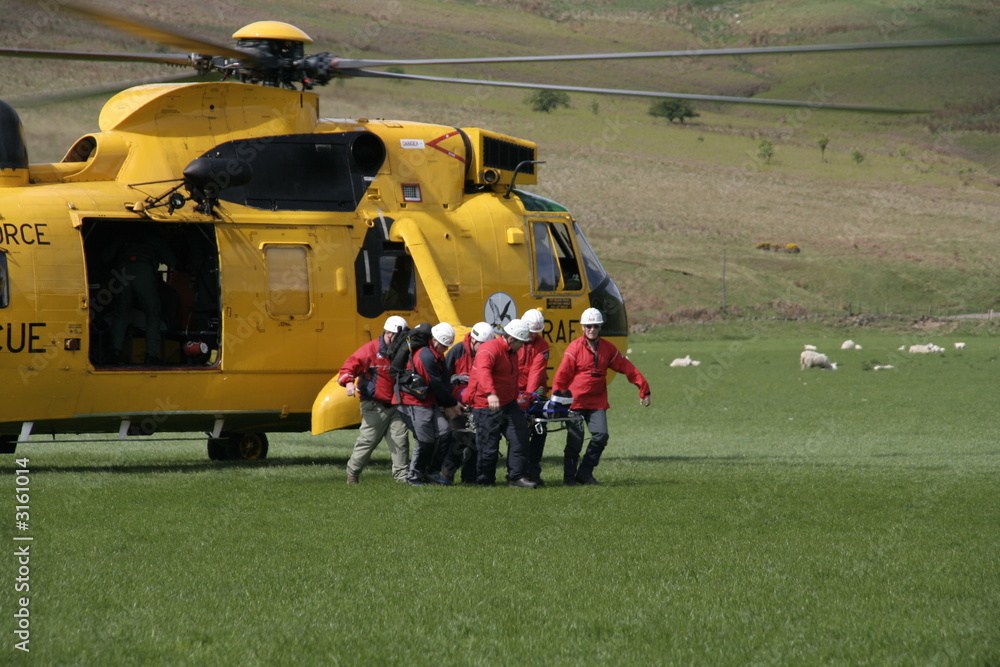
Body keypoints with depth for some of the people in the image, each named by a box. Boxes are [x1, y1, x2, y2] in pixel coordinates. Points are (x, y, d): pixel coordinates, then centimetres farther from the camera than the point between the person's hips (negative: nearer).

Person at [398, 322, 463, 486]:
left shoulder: (437, 356, 13)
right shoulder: (426, 356, -19)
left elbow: (442, 383, 14)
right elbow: (437, 385, -15)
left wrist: (448, 405, 3)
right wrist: (452, 404, -5)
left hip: (429, 402, 10)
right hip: (414, 403, -10)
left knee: (445, 432, 1)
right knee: (426, 440, -10)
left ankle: (431, 471, 8)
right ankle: (414, 476, 2)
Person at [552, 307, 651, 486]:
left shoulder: (607, 348, 8)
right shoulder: (574, 348, -4)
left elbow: (627, 368, 12)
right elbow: (561, 376, -4)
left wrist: (643, 389, 8)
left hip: (597, 402, 4)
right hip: (575, 402, -4)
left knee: (601, 435, -10)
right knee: (574, 440, -4)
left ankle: (585, 473, 5)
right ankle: (569, 476, 9)